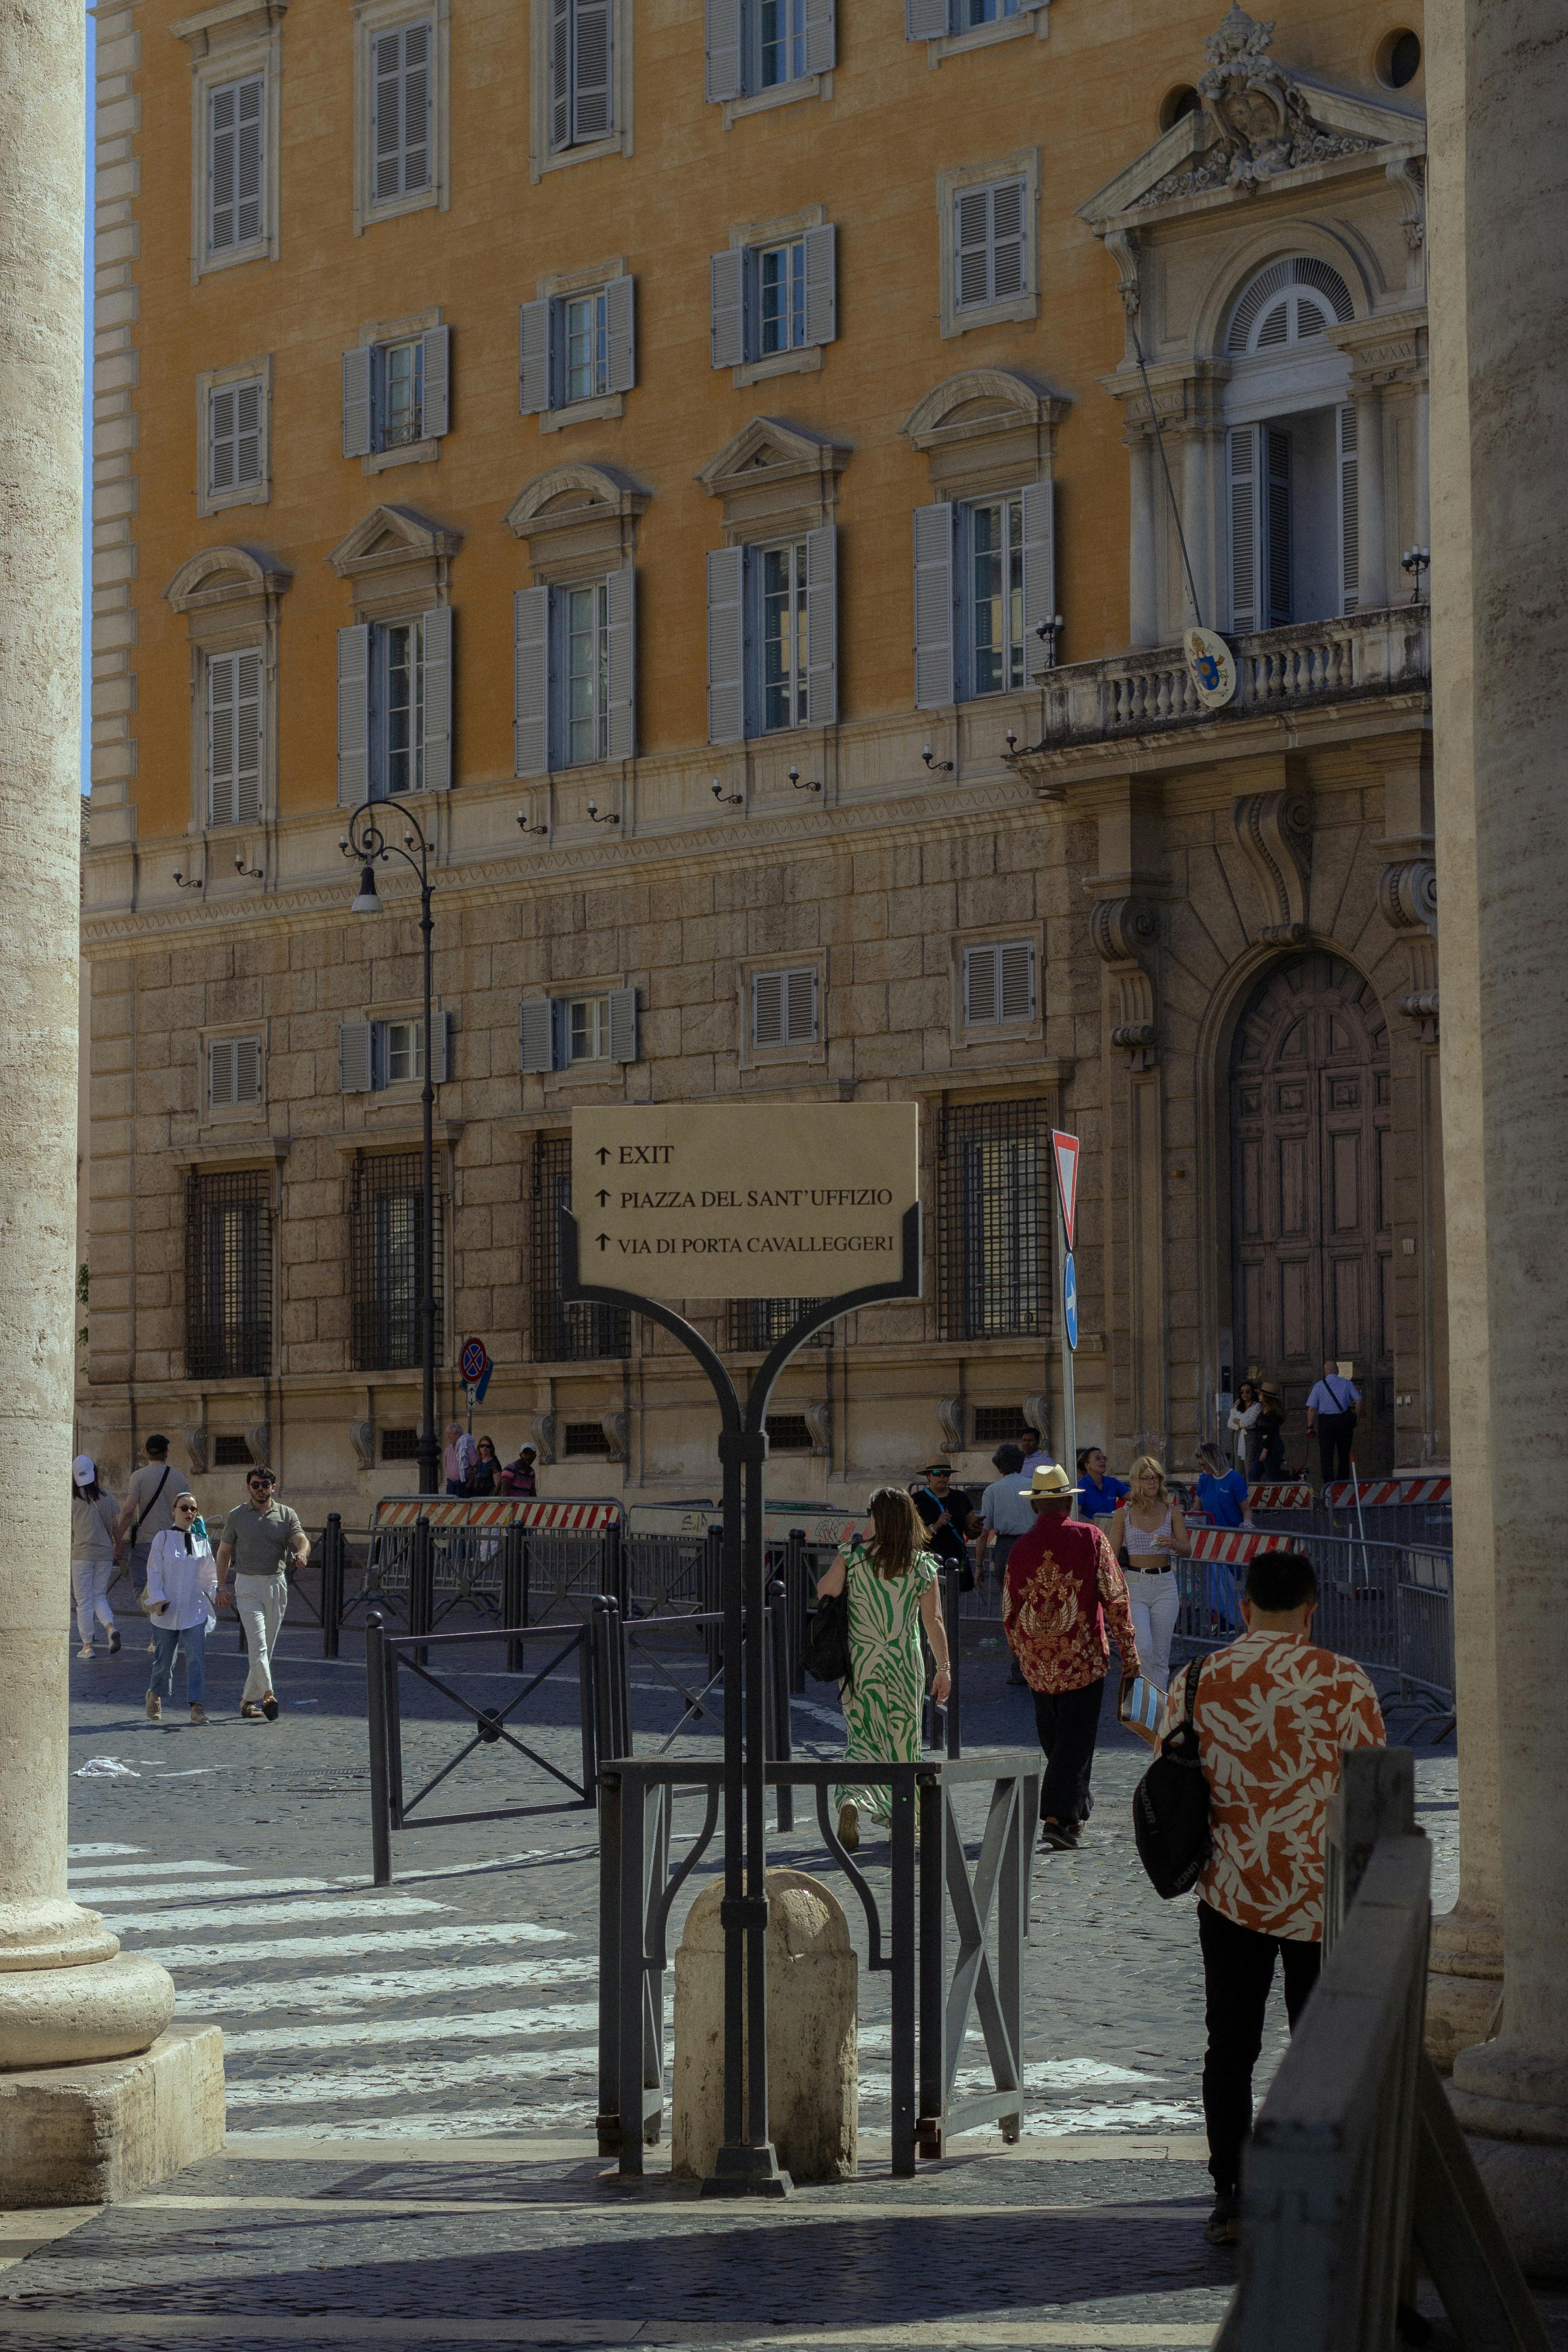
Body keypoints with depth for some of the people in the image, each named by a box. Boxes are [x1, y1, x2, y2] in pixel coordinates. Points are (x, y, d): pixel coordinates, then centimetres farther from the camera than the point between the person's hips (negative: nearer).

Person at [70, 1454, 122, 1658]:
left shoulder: (73, 1499, -7)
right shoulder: (106, 1496, 1)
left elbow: (69, 1529, -3)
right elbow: (116, 1525, 5)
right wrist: (117, 1546, 19)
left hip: (81, 1553, -3)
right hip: (105, 1553, 3)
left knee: (84, 1601, 5)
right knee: (99, 1597, 14)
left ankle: (87, 1646, 5)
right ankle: (111, 1627, -14)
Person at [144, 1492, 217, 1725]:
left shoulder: (201, 1540, 9)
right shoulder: (163, 1538, 0)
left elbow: (209, 1575, 17)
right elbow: (154, 1571, -3)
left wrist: (215, 1592, 0)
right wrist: (158, 1599, -14)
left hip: (195, 1610, 2)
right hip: (167, 1609, -2)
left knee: (197, 1657, -11)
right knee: (164, 1658, 8)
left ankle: (197, 1706, -12)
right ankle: (155, 1696, 33)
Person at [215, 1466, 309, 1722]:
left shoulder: (287, 1515, 5)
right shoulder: (237, 1516, 4)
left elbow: (301, 1540, -10)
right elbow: (224, 1552, 8)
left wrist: (302, 1553, -34)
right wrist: (221, 1586, 1)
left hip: (277, 1585, 3)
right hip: (248, 1586, -3)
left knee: (267, 1648, 8)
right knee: (258, 1644, -17)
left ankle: (248, 1699, 21)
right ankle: (268, 1696, -28)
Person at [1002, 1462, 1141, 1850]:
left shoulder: (1020, 1548, 2)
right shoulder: (1090, 1537, -5)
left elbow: (1009, 1614, 8)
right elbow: (1115, 1597, -8)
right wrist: (1128, 1650, -3)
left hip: (1037, 1662, 3)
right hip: (1082, 1657, -3)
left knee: (1053, 1736, 17)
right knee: (1076, 1738, -2)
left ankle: (1078, 1809, 30)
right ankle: (1058, 1817, -13)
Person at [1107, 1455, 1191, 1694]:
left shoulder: (1171, 1512, 5)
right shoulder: (1124, 1514, 2)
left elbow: (1187, 1550, -1)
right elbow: (1113, 1555, 3)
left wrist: (1173, 1544, -24)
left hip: (1165, 1585, 2)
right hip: (1134, 1585, -2)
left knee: (1161, 1654, 3)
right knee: (1143, 1647, -19)